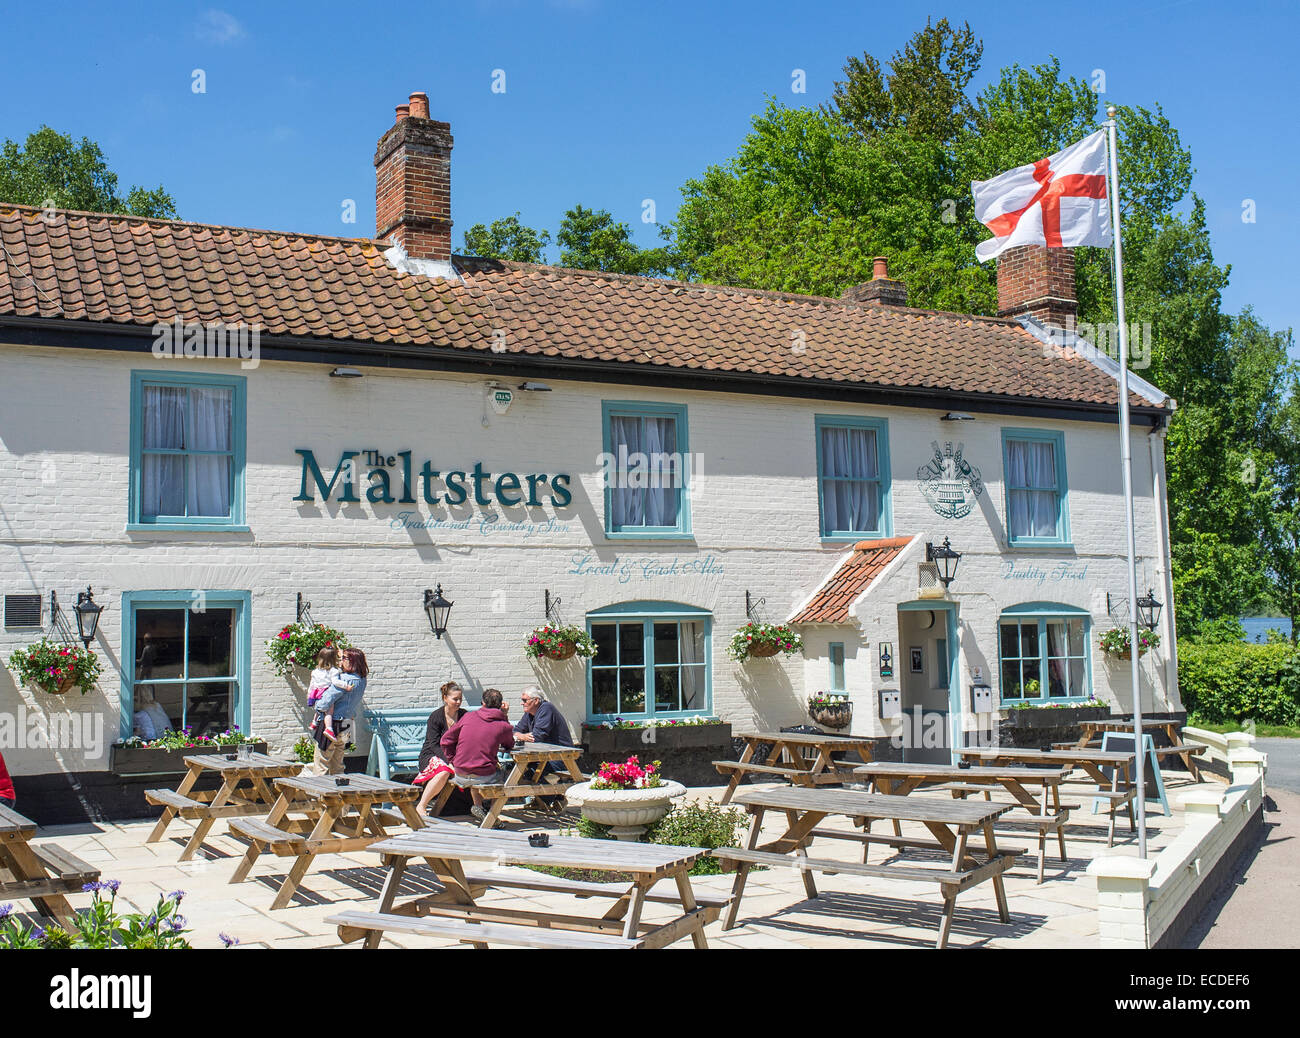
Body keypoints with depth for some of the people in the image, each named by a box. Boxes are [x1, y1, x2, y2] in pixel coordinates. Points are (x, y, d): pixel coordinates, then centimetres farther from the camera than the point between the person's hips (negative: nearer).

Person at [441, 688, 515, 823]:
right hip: (484, 778, -3)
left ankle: (478, 806, 22)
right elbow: (510, 745, 17)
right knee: (503, 773, 29)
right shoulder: (504, 726, -5)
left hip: (460, 775, 3)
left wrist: (454, 761, 15)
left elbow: (446, 740, 6)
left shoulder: (468, 716, 1)